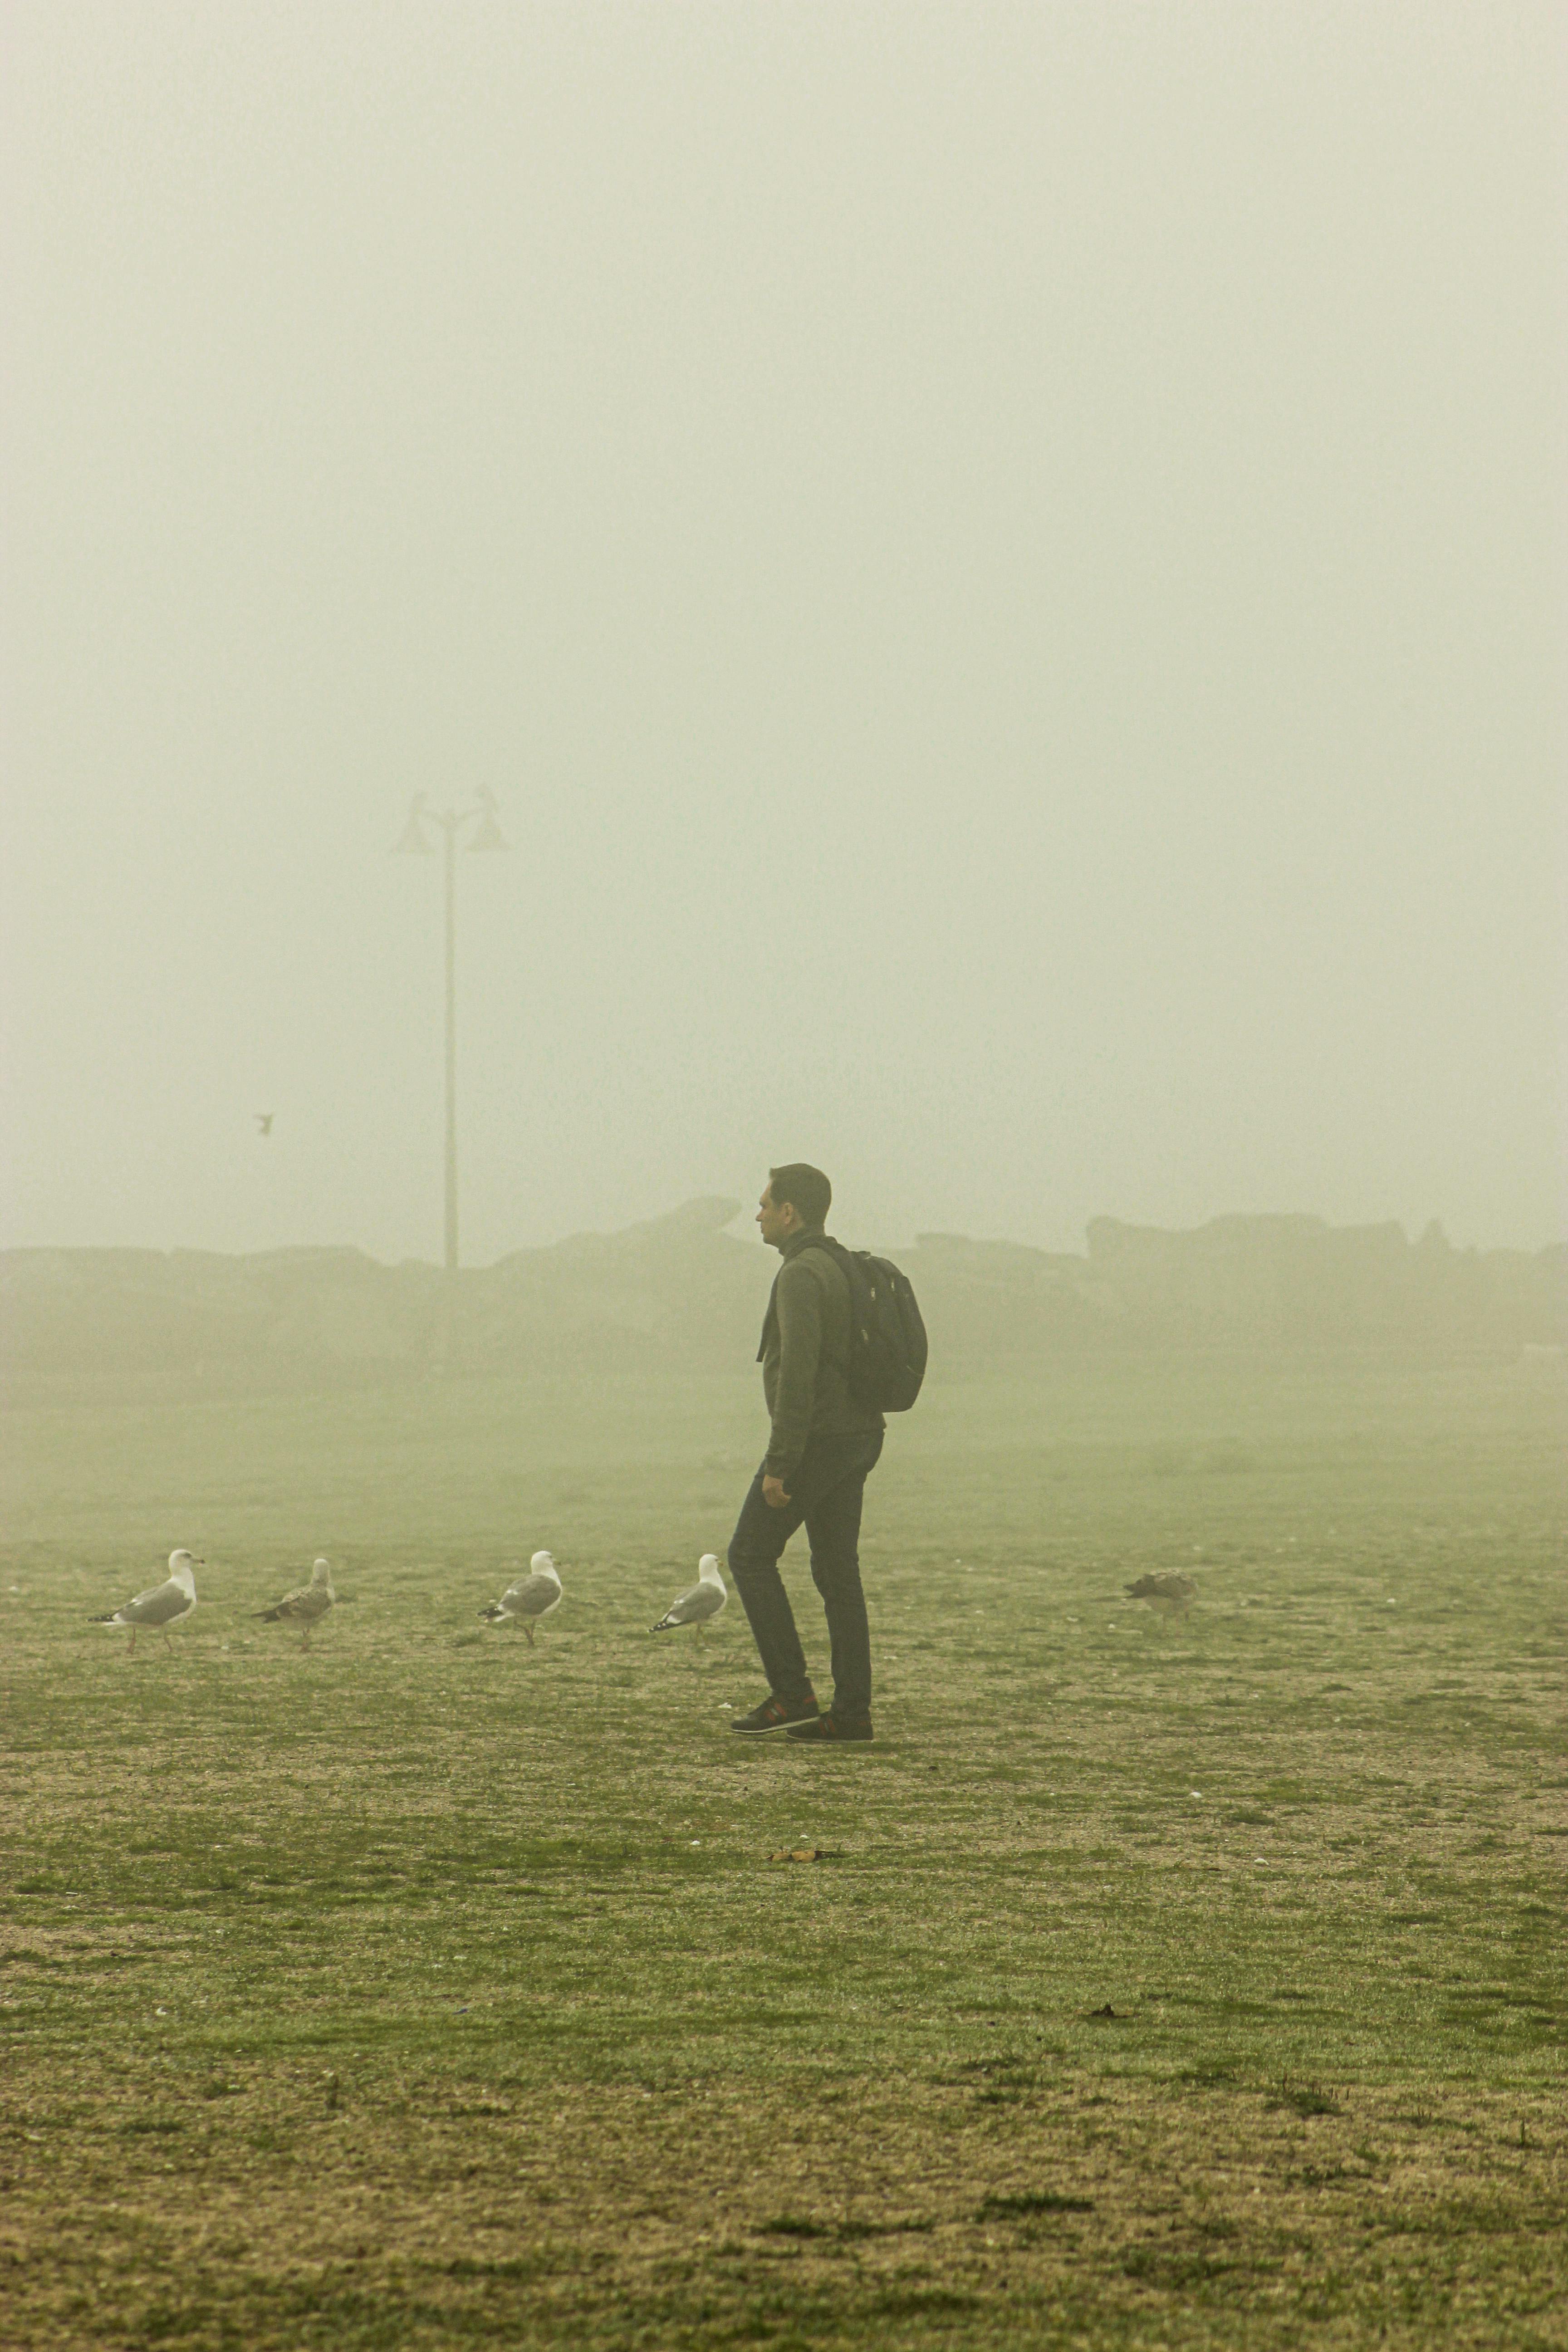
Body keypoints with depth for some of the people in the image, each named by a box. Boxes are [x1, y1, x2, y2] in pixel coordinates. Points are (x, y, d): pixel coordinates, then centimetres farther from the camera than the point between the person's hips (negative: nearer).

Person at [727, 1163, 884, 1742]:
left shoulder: (801, 1275, -15)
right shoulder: (845, 1269, 16)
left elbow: (798, 1372, -22)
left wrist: (780, 1463, -22)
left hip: (815, 1437, -9)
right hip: (858, 1437, 9)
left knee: (751, 1555, 0)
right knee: (837, 1570, 8)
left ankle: (791, 1695, -5)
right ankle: (851, 1710, 5)